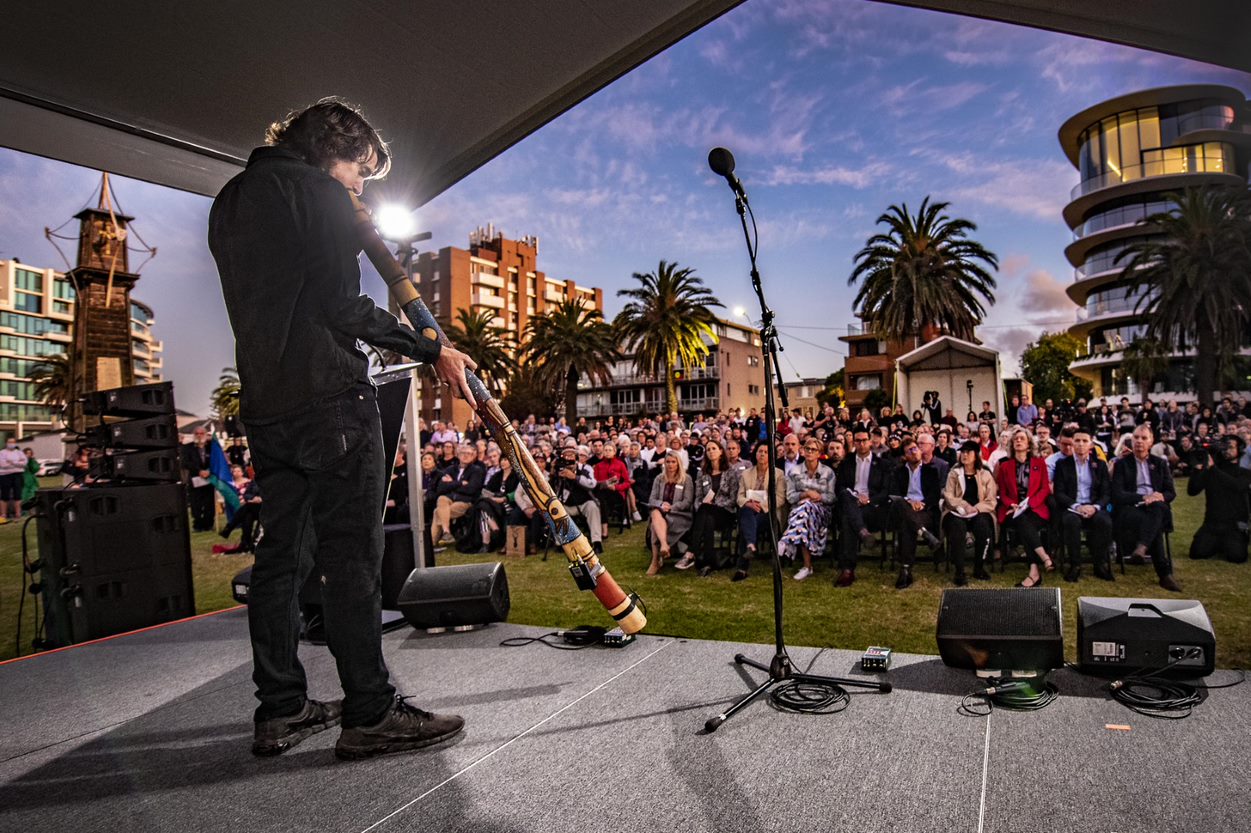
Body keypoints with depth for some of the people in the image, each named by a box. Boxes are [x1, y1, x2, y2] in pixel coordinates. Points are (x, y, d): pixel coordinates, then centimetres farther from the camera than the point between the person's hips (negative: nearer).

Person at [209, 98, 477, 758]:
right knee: (351, 555, -6)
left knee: (283, 552, 11)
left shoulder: (231, 201, 22)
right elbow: (342, 307, -13)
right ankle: (370, 713, 1)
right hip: (328, 397, -8)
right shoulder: (317, 192, -4)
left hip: (263, 404, 9)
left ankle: (281, 710, 19)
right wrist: (431, 349, -5)